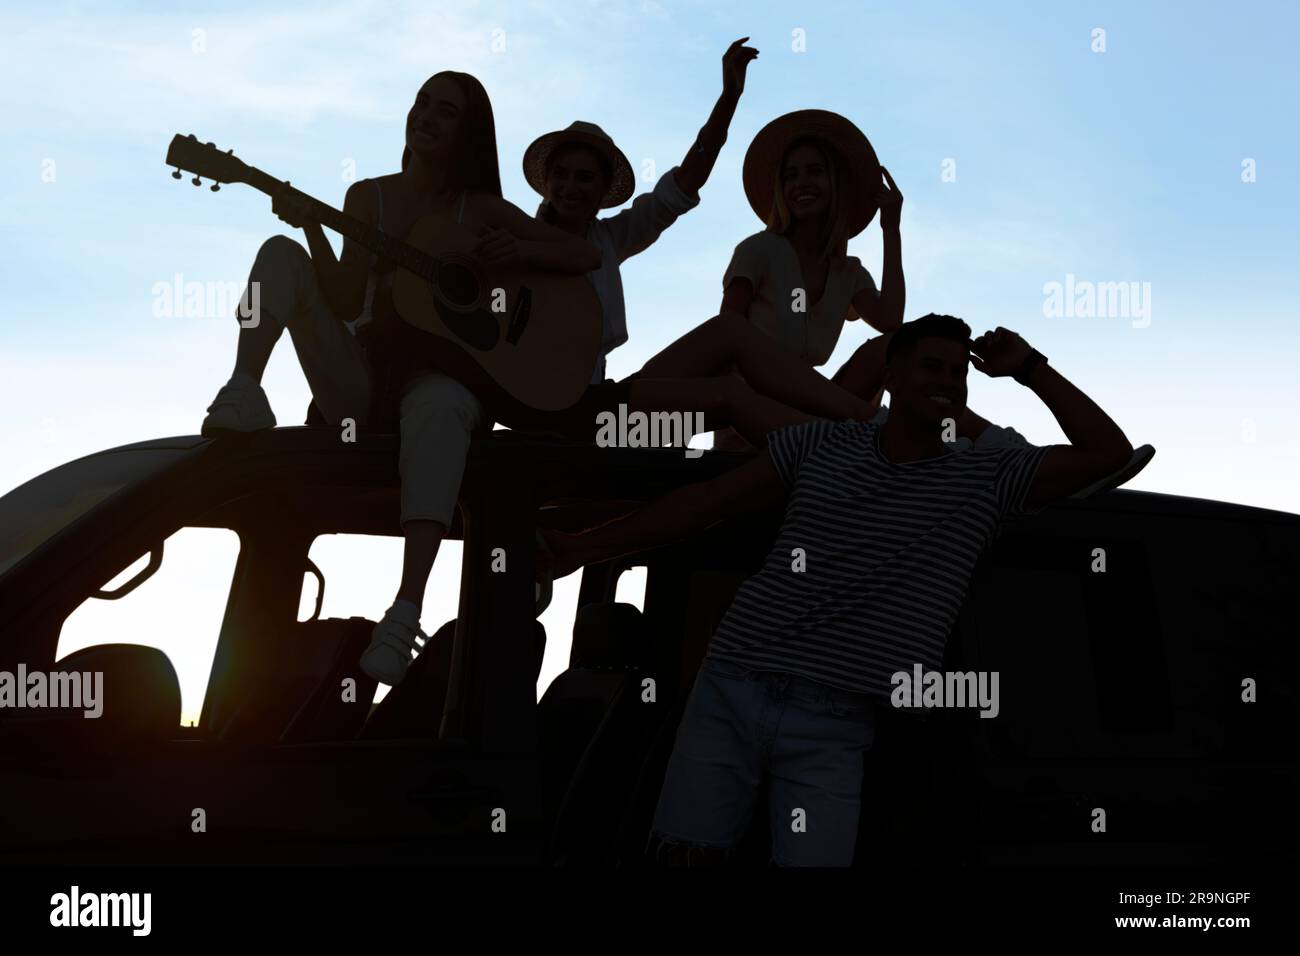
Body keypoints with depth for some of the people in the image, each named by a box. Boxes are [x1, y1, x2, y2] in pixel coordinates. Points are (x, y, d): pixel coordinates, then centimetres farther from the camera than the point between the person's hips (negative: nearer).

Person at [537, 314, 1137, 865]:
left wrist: (1029, 368, 3)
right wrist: (583, 548, 7)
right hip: (730, 694, 1)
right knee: (682, 852, -4)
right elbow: (703, 504, 11)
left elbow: (1108, 451, 2)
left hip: (833, 728, -1)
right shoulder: (818, 445, 9)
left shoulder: (988, 480, 7)